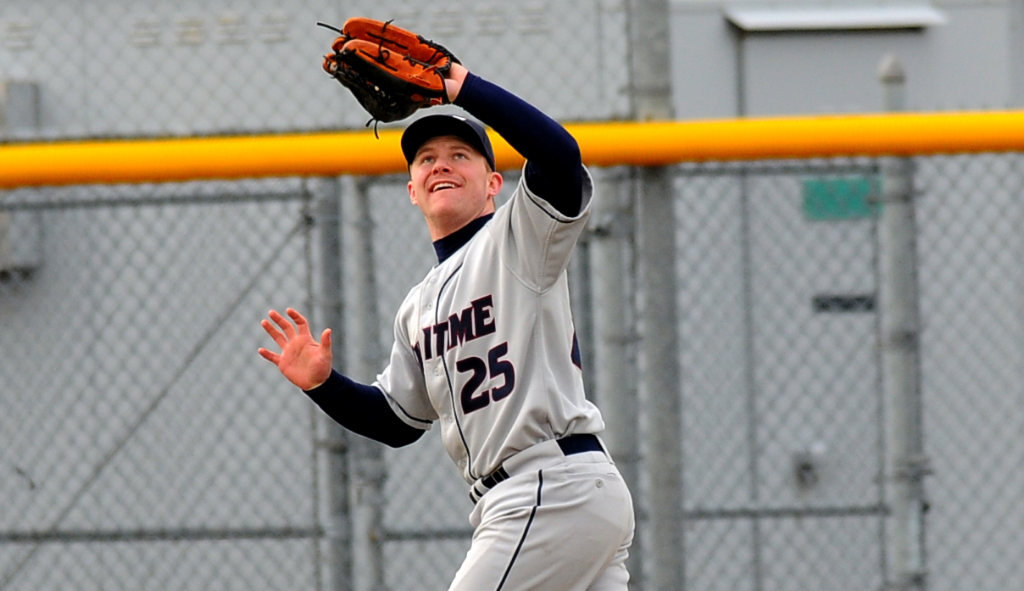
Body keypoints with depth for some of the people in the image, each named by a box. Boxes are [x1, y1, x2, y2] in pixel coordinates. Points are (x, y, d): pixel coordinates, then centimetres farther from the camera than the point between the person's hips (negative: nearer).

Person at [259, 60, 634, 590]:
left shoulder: (518, 238, 0)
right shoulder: (419, 307, 23)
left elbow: (558, 153, -19)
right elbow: (396, 421, 26)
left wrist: (463, 88, -14)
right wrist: (323, 383, 9)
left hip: (554, 489, -9)